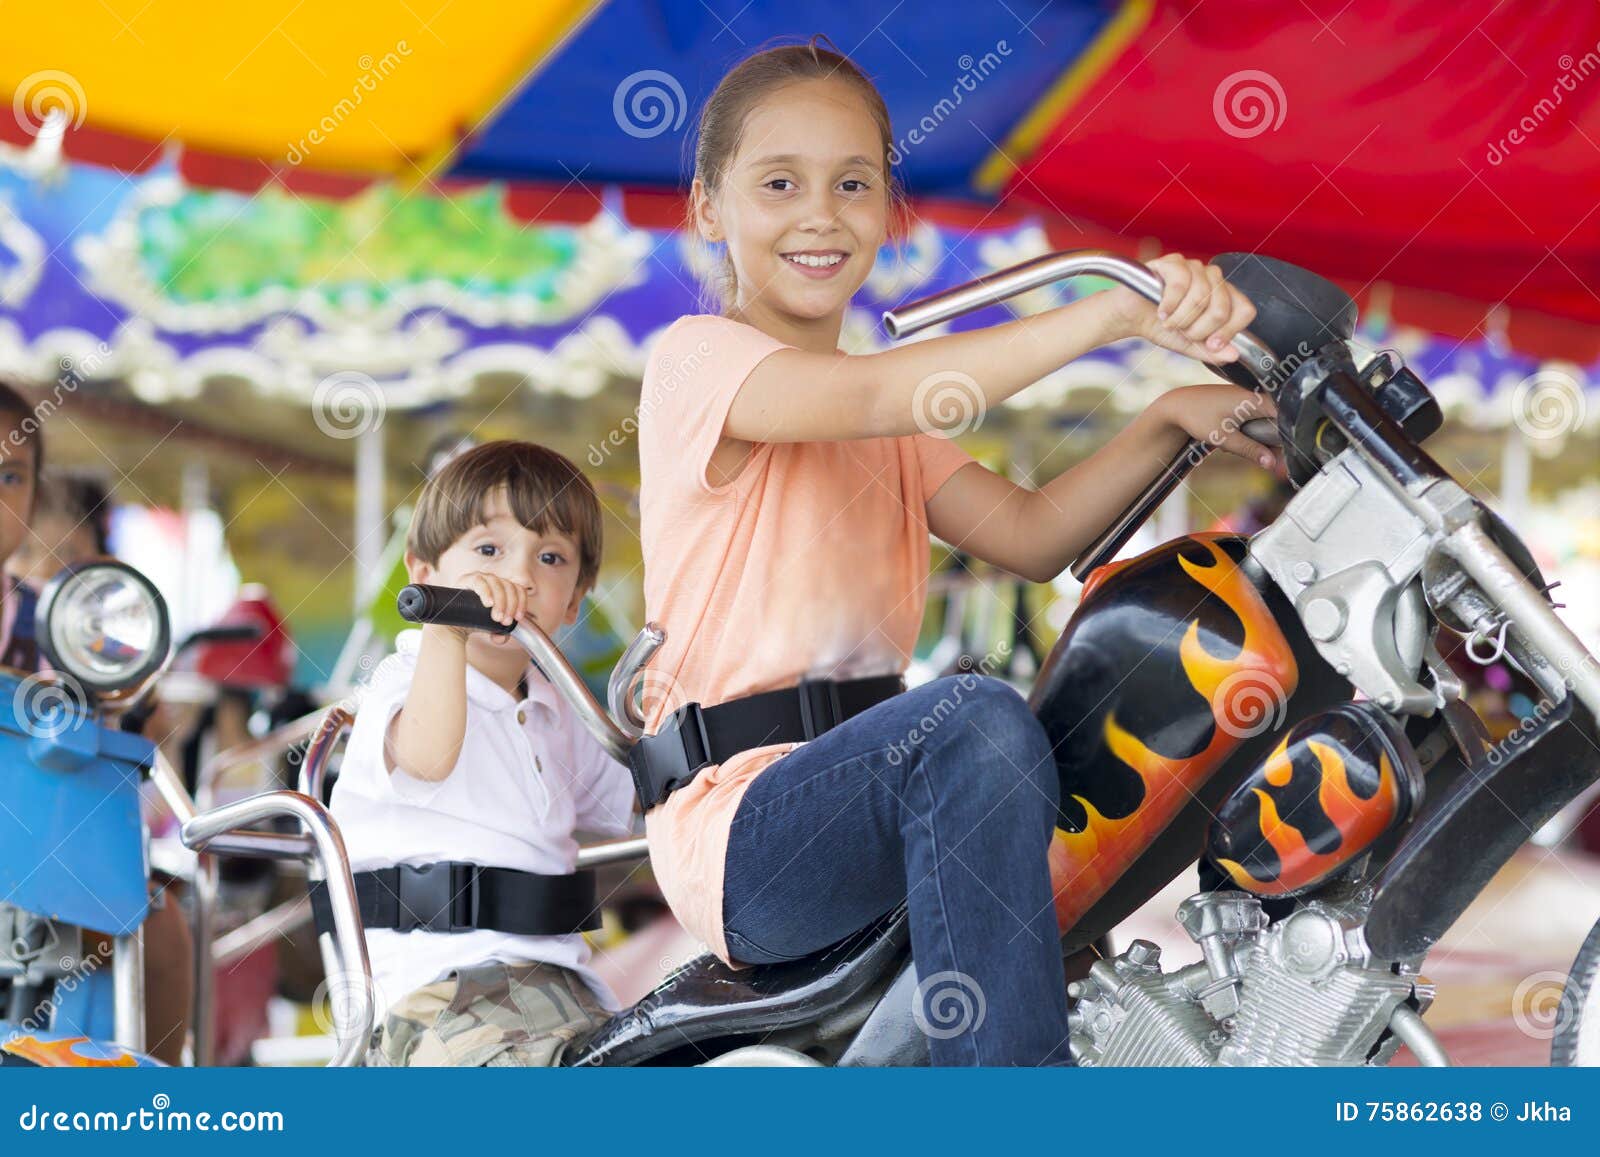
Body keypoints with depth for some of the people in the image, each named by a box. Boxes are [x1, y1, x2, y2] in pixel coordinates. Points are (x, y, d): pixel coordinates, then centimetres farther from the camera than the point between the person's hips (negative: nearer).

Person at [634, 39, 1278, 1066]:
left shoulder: (900, 422, 23)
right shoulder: (699, 356, -4)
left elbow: (1029, 534, 10)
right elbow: (866, 398, -23)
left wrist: (1167, 423, -6)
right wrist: (1117, 312, -31)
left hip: (866, 776, 8)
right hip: (740, 822, -8)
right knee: (978, 720, -36)